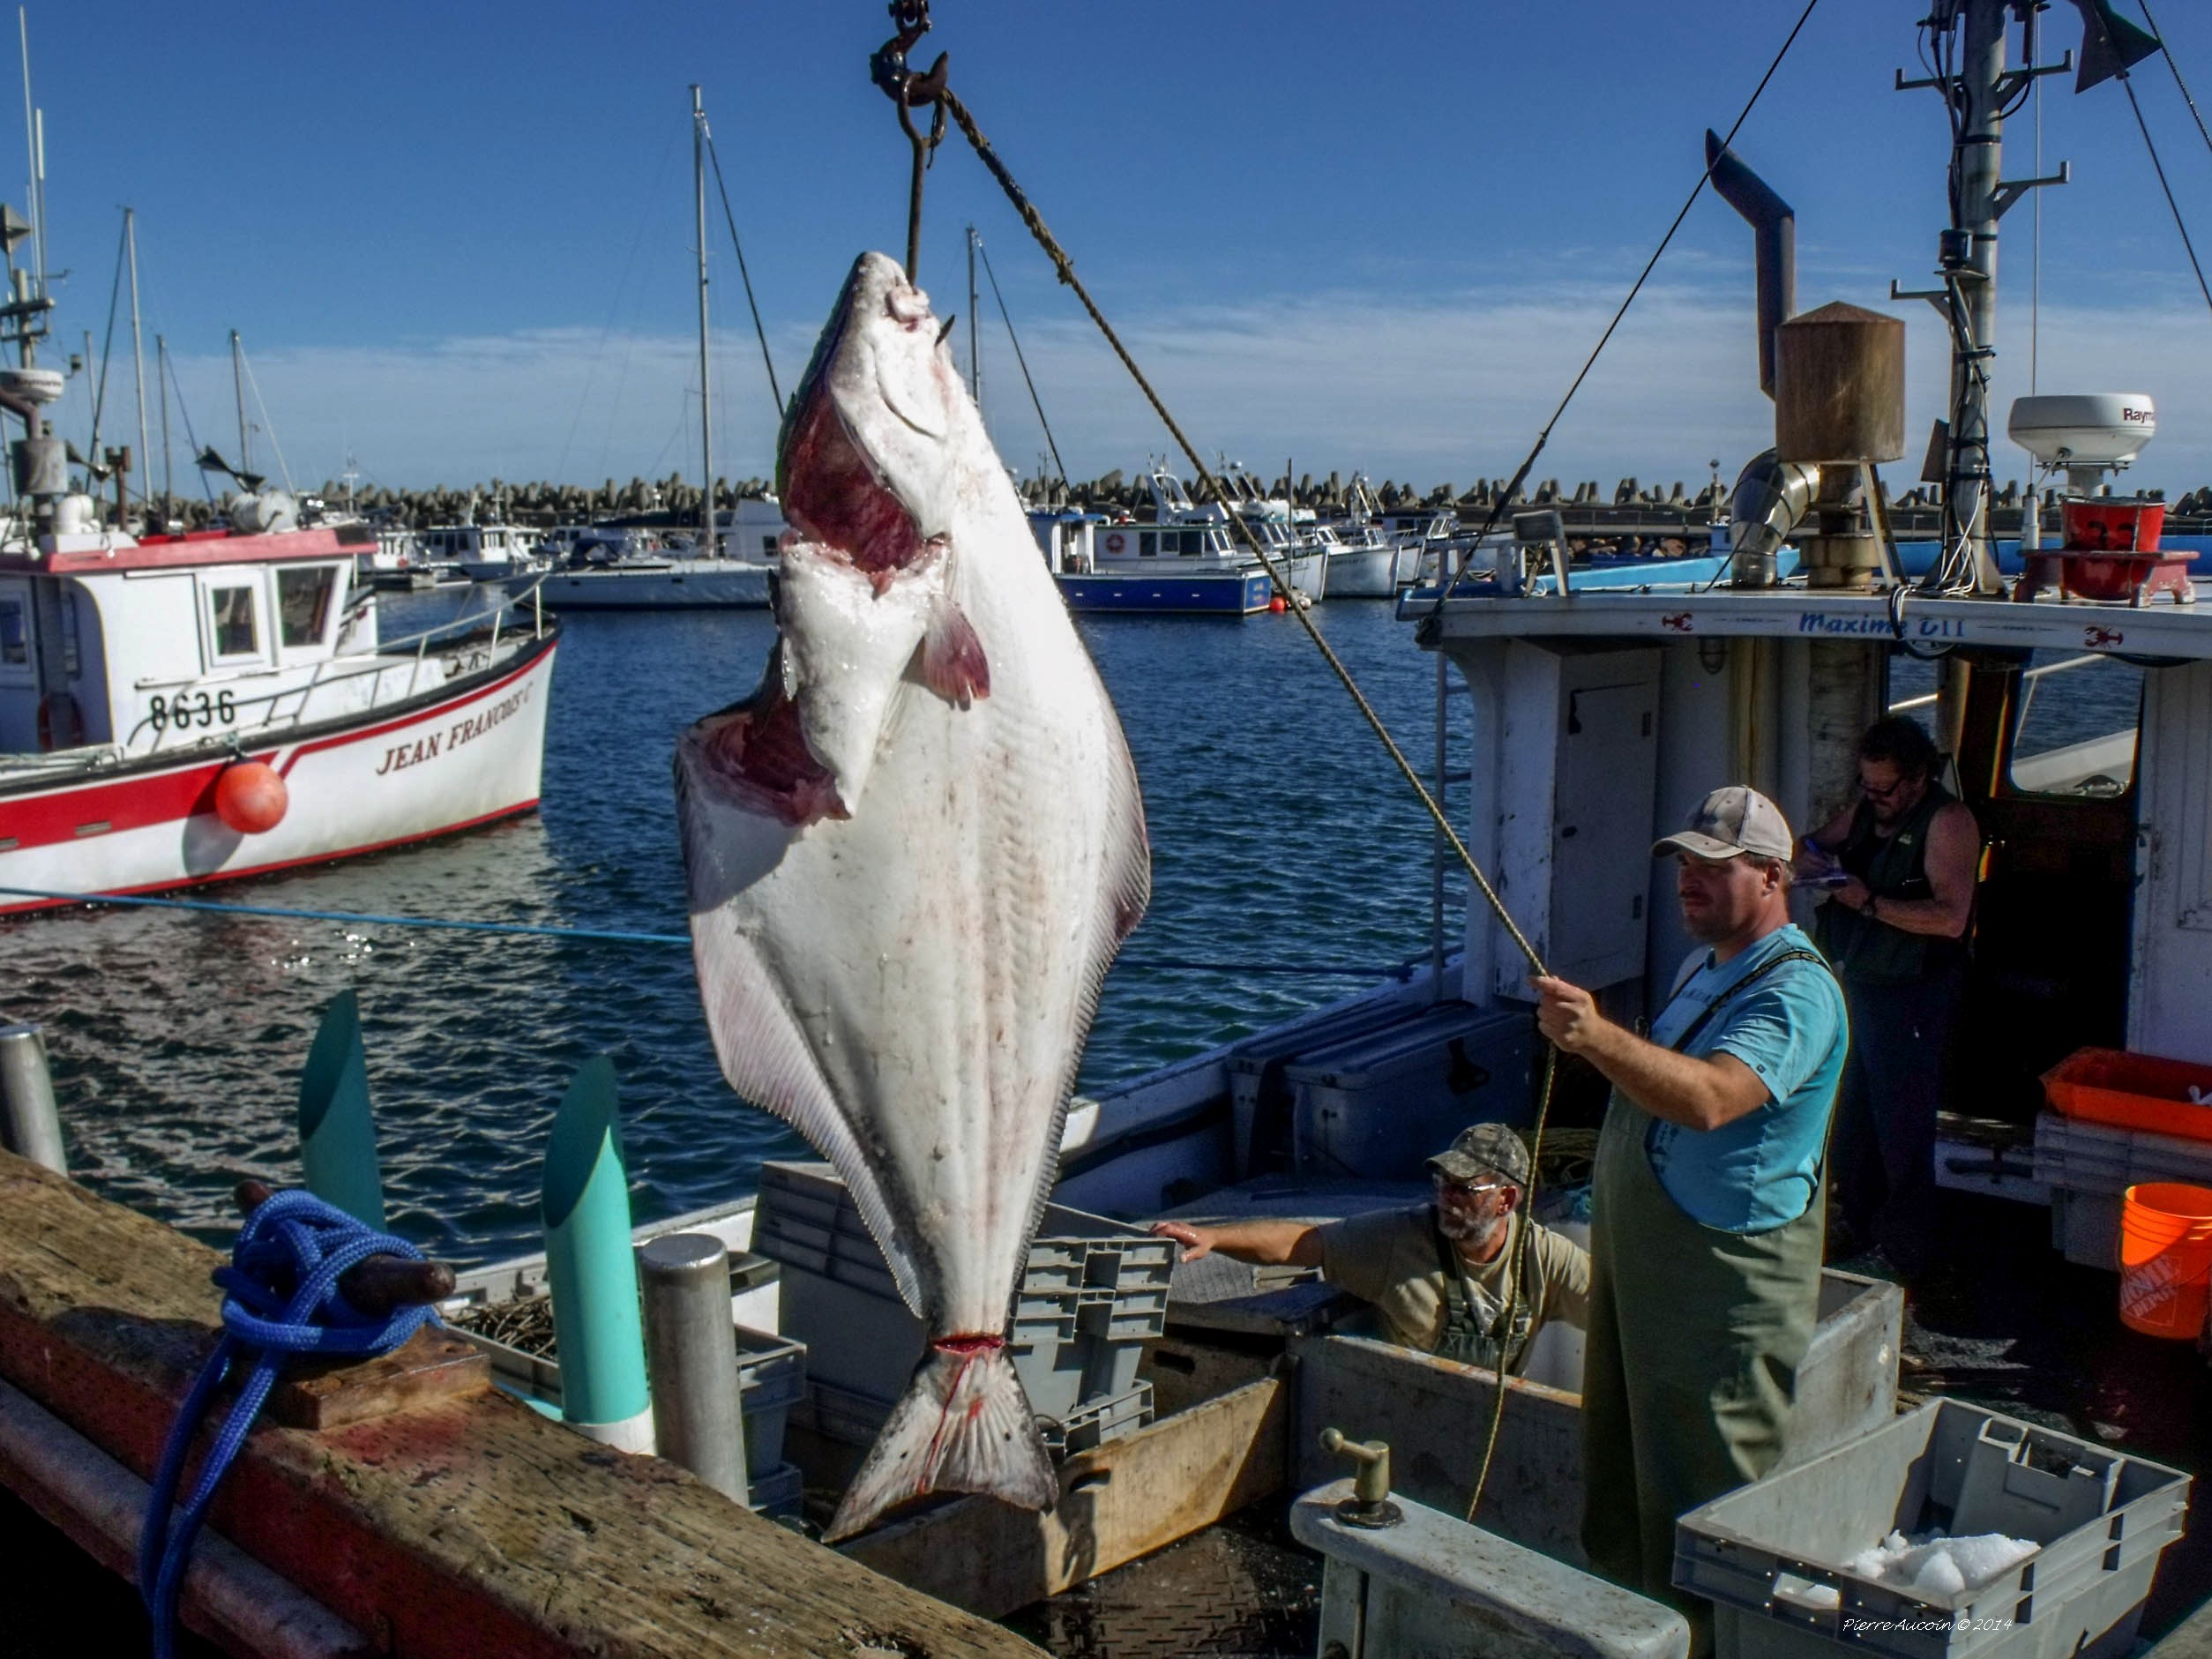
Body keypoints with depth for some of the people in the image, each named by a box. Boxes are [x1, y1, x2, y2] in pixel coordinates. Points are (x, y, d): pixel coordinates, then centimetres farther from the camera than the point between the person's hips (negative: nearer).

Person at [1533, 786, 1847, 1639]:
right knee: (1621, 1489, 19)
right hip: (1641, 1265, 10)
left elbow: (1710, 1098, -38)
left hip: (1725, 1286, -10)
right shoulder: (1704, 966, 12)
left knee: (1702, 1508, 0)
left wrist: (1599, 1038, -49)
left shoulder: (1796, 990, -19)